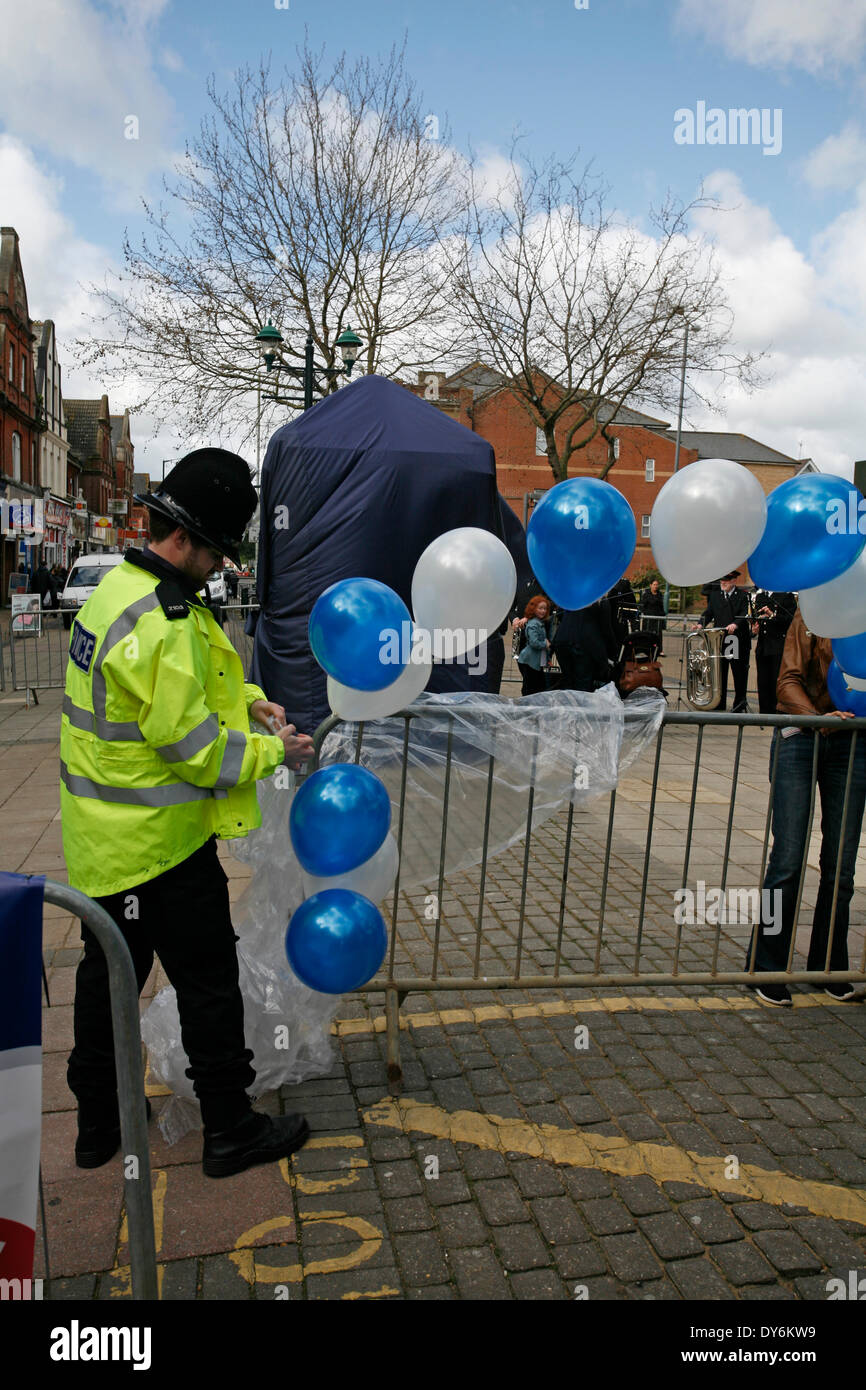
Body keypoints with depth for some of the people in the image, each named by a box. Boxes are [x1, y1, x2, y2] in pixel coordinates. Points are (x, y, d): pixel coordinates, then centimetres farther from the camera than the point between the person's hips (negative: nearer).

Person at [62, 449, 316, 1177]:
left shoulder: (121, 588, 6)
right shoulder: (160, 624, -27)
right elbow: (192, 747, -24)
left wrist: (247, 700, 4)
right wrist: (272, 751, -10)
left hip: (107, 835, 10)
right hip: (159, 838, -10)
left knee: (109, 970, 20)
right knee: (208, 981, 6)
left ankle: (98, 1123, 37)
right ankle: (232, 1130, 24)